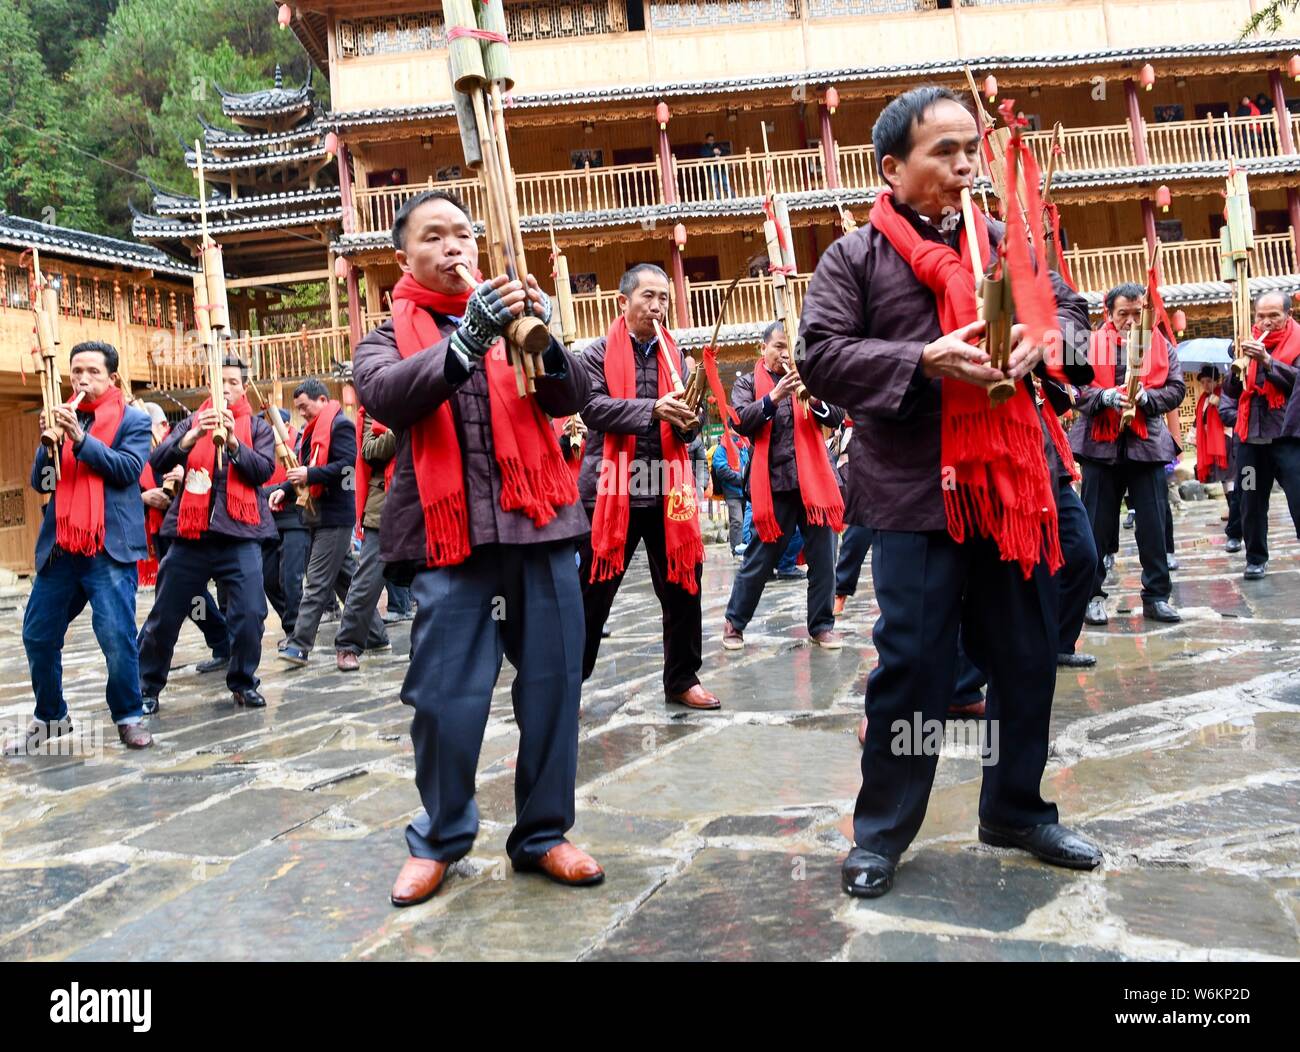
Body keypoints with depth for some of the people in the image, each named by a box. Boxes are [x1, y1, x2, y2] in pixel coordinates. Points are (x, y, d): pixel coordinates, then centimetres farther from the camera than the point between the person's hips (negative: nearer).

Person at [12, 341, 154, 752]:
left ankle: (129, 718, 7)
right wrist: (49, 440, -7)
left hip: (110, 547, -5)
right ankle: (50, 718, 25)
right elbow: (40, 482, 10)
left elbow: (128, 469, -12)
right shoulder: (62, 417, 15)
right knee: (37, 635, 9)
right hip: (59, 547, 5)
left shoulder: (133, 419, 3)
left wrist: (80, 438, -19)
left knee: (116, 636, -10)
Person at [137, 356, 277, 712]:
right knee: (165, 615, 6)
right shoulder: (191, 423, 11)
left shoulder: (258, 427, 9)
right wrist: (192, 436, -18)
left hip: (240, 535, -1)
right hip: (190, 534, 1)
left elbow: (265, 469, -6)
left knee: (249, 613, -9)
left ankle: (243, 682, 11)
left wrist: (233, 441, -20)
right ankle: (147, 685, 21)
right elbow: (158, 463, -3)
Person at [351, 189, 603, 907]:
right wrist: (466, 338, -26)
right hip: (450, 537, -2)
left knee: (552, 686, 5)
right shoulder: (389, 335, 11)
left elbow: (572, 397, 1)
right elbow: (384, 396, -12)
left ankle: (542, 833, 21)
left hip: (538, 526, 2)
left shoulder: (513, 316, 17)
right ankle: (440, 837, 20)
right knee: (446, 697, -1)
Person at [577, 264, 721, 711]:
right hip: (613, 489, -4)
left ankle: (682, 679, 21)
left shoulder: (675, 355, 15)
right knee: (594, 591, 3)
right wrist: (653, 410, -23)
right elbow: (592, 407, -13)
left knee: (683, 588, 6)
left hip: (667, 489, 4)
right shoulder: (598, 354, 1)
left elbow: (690, 412, 13)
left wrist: (689, 419, -11)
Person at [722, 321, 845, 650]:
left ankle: (821, 625, 14)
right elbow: (741, 422, -10)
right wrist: (773, 397, -22)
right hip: (773, 483, -3)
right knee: (760, 558, 3)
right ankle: (734, 621, 17)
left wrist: (814, 399, -14)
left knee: (822, 557, 3)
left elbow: (837, 416, 5)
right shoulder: (747, 382, 7)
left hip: (813, 479, 3)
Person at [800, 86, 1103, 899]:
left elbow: (1068, 309, 16)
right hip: (917, 493, -5)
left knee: (1028, 656, 12)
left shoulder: (1005, 243, 15)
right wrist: (924, 361, -20)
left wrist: (1040, 340, -7)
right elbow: (823, 358, -8)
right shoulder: (854, 257, 1)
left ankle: (1017, 809, 30)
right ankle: (883, 829, 15)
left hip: (1013, 481, 5)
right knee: (914, 663, -2)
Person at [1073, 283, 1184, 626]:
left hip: (1148, 444, 2)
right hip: (1101, 445, -1)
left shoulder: (1161, 344, 10)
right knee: (1097, 524, 4)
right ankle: (1092, 595, 13)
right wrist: (1105, 396, -19)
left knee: (1154, 524, 3)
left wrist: (1146, 397, -13)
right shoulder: (1091, 343, 4)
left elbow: (1176, 388, 4)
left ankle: (1156, 596, 12)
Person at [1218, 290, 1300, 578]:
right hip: (1251, 438, 4)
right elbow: (1230, 389, 12)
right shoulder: (1249, 344, 12)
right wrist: (1239, 365, -8)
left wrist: (1267, 360, -23)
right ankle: (1256, 559, 20)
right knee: (1252, 503, 8)